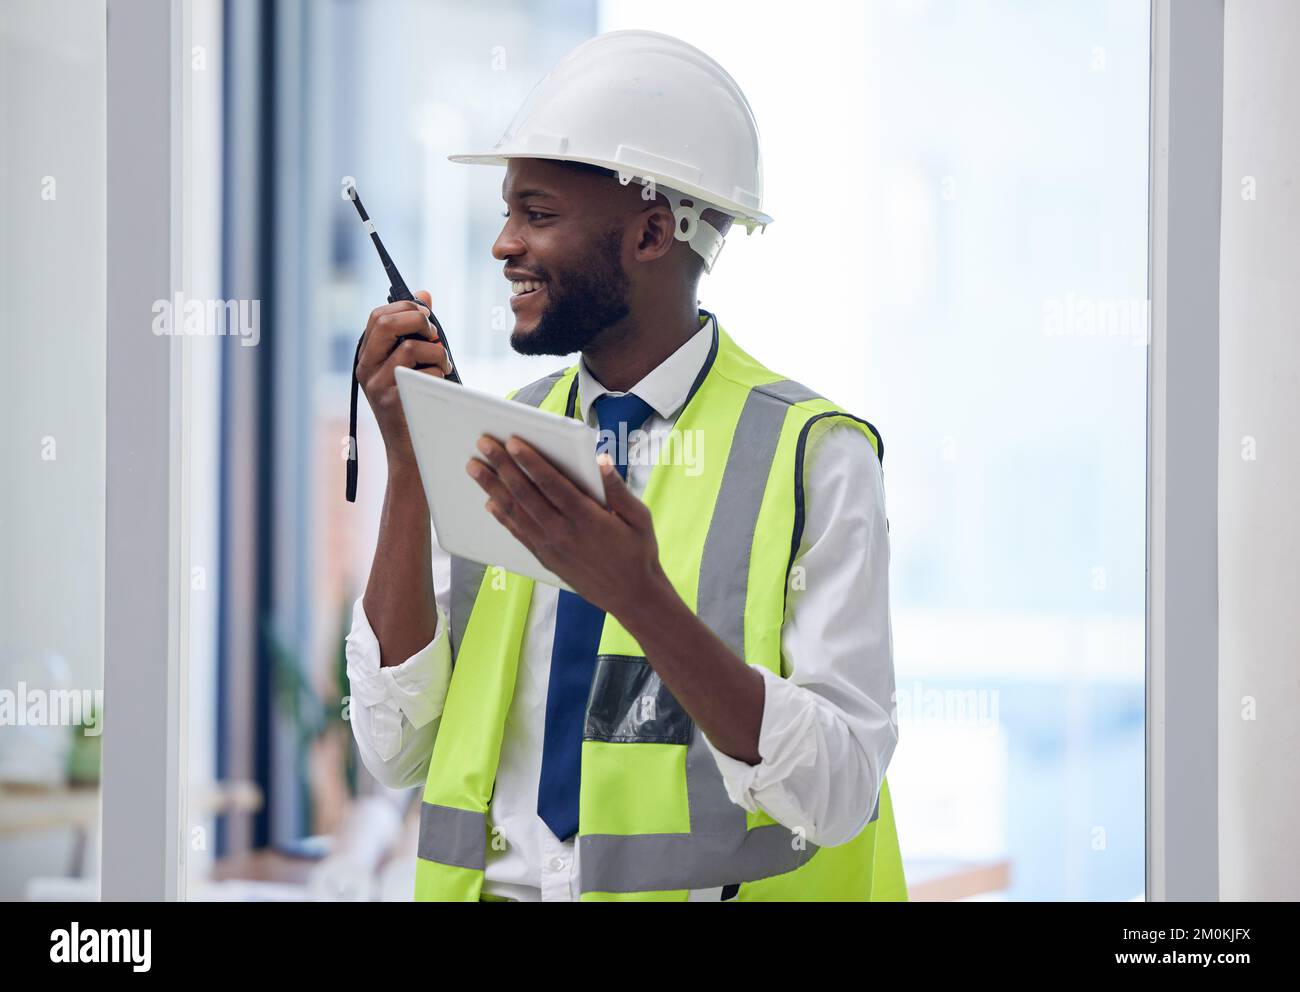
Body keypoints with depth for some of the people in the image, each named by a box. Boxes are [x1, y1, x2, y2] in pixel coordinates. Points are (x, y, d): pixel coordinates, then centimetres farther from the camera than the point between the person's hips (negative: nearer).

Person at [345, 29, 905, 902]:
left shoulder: (812, 453, -3)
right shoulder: (501, 442, 10)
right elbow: (397, 749, 3)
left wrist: (639, 594, -20)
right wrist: (409, 462, -2)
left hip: (711, 884, -3)